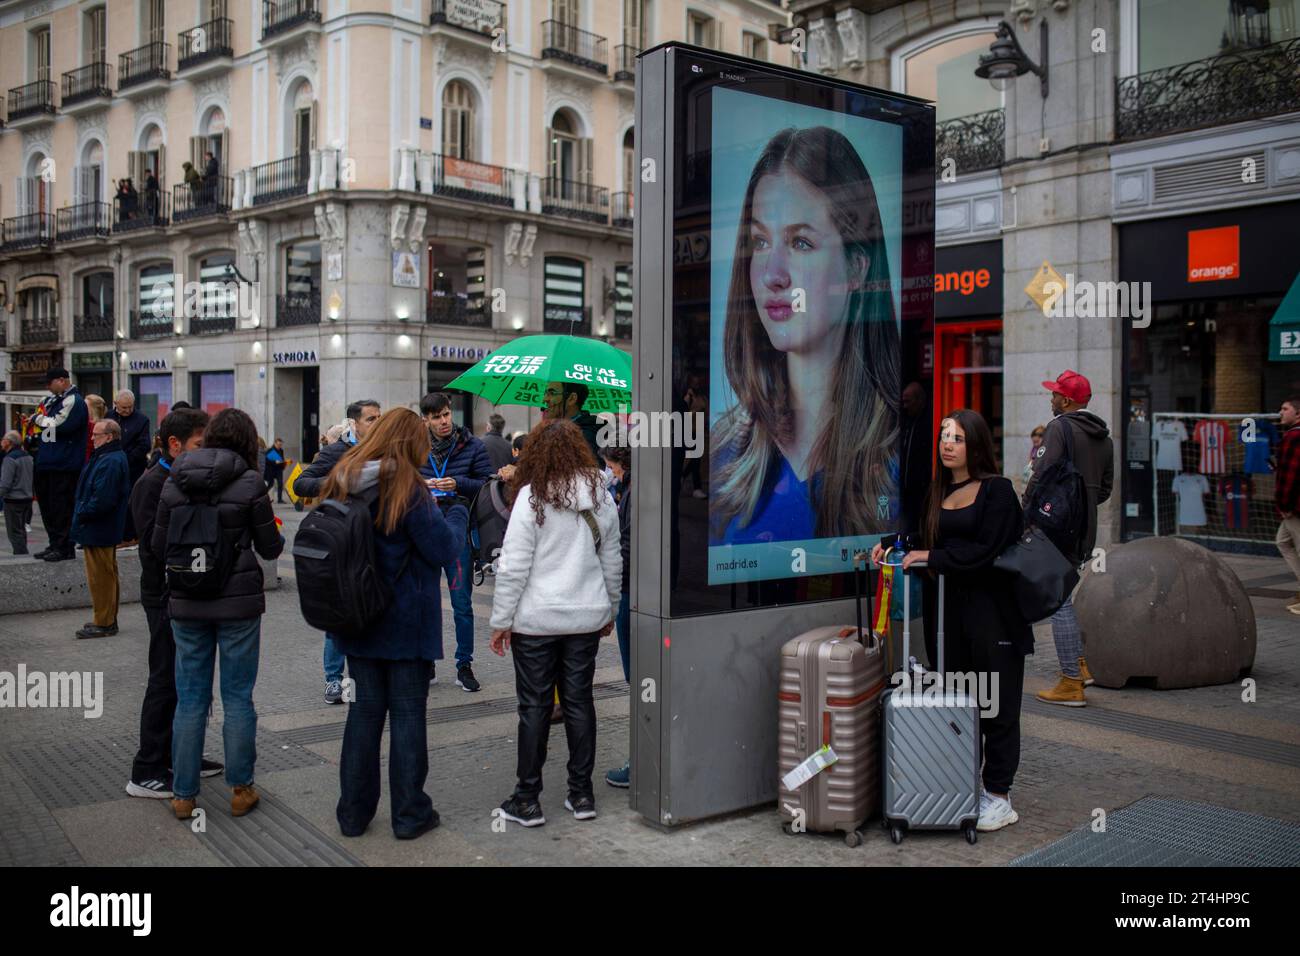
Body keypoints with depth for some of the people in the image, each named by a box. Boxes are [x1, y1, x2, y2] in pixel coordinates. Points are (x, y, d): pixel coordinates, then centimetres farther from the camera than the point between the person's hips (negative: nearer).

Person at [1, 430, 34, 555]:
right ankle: (21, 552, 22)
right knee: (21, 529, 17)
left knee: (14, 531, -4)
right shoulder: (28, 456, 10)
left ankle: (21, 554, -7)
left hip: (13, 500, -8)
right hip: (27, 498, 8)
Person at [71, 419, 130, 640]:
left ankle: (103, 623, 3)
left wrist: (81, 514, -14)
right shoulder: (113, 457, 14)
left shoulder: (110, 462, -21)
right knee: (108, 575, 16)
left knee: (100, 578, -3)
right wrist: (83, 512, 11)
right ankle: (109, 620, 25)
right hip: (106, 530, 11)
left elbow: (103, 499, -27)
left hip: (98, 531, -11)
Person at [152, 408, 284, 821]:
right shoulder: (249, 482, -9)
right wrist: (273, 533, 18)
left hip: (186, 603, 3)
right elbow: (270, 548, -4)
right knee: (237, 698, 8)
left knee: (190, 699, 11)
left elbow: (158, 546, 5)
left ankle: (183, 794, 18)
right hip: (238, 602, -3)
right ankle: (241, 789, 17)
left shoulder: (174, 481, 1)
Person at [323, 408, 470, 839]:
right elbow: (444, 550, -15)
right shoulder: (408, 489, -17)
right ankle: (409, 814, 14)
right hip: (406, 623, -5)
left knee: (365, 709, 15)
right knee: (407, 713, 6)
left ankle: (354, 811, 21)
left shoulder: (343, 483, 3)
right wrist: (456, 513, 4)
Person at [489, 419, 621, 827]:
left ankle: (528, 800, 11)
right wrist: (610, 609, 23)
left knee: (535, 706, 4)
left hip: (536, 619, -4)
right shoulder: (602, 496, 3)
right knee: (579, 701, 11)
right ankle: (581, 794, 18)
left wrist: (501, 620, -5)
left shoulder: (532, 497, -12)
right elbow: (611, 561, 12)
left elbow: (513, 566, -13)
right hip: (587, 616, 4)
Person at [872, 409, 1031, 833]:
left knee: (997, 705, 3)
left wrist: (933, 557, -15)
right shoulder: (939, 492, 13)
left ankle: (998, 797, 11)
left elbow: (986, 551, -15)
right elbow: (927, 543, 18)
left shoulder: (997, 490, -6)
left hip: (991, 611, -6)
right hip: (948, 611, 6)